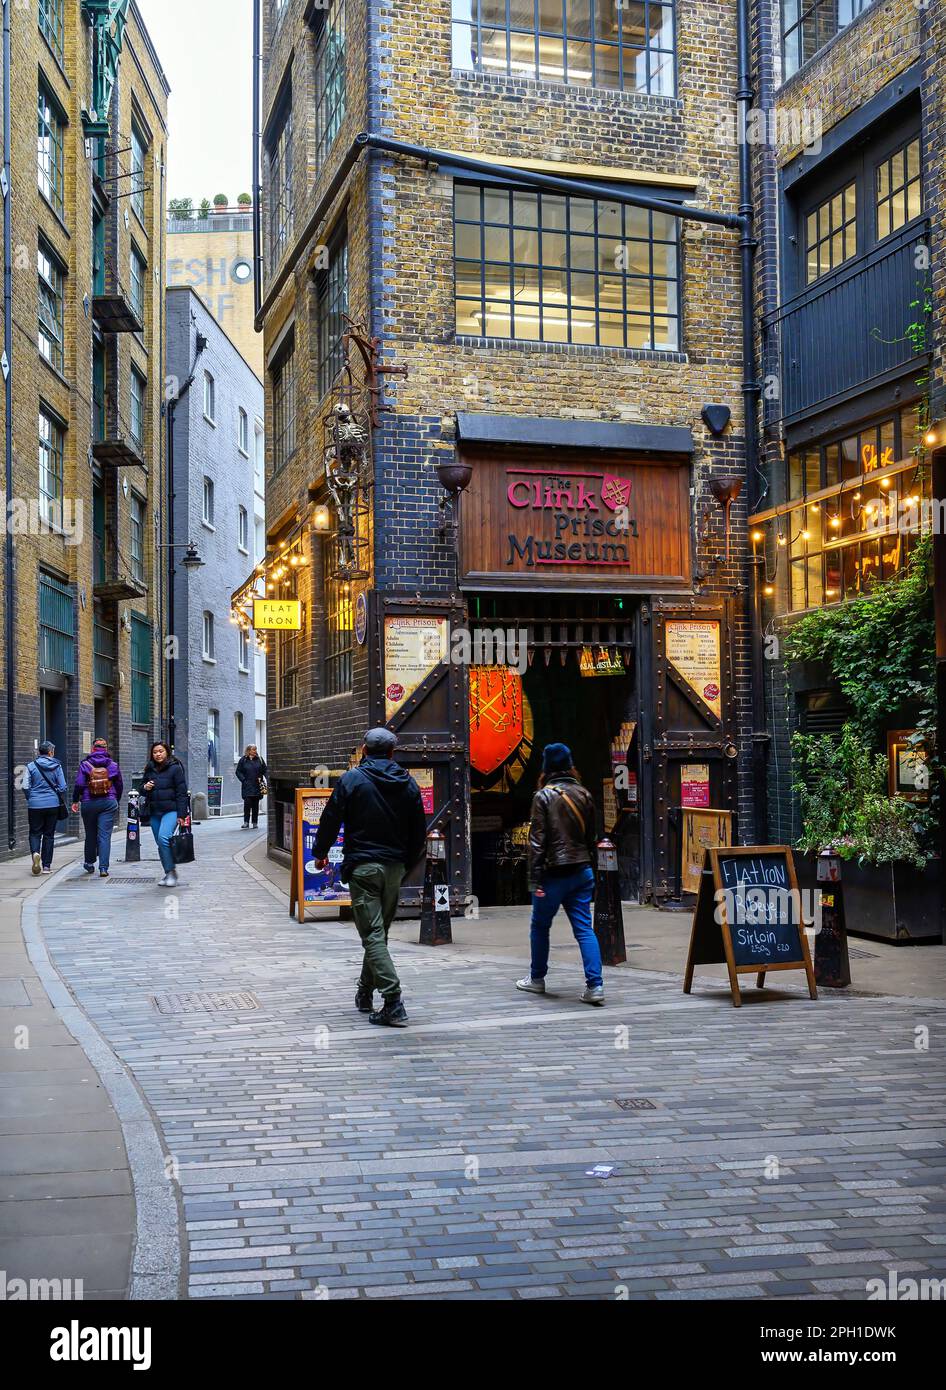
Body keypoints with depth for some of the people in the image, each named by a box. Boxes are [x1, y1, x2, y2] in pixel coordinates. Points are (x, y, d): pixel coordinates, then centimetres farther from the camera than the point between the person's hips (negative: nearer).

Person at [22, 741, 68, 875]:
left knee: (35, 832, 10)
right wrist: (62, 801, 15)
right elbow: (63, 787, -1)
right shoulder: (57, 766, -1)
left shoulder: (31, 766, -2)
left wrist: (30, 799, 15)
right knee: (49, 834, 9)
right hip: (53, 804, 0)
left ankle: (35, 852, -19)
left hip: (35, 805, 0)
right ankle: (46, 865, 10)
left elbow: (25, 787, -3)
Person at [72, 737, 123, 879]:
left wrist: (75, 801, 5)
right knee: (105, 836, -2)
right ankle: (103, 868, -10)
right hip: (109, 803, 0)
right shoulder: (113, 765, 2)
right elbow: (120, 786, 8)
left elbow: (79, 784, -9)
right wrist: (116, 801, 24)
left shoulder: (85, 764, -4)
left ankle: (90, 863, 29)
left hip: (89, 803, 0)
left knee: (90, 835, 15)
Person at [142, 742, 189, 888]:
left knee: (163, 837, -25)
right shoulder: (149, 770, 12)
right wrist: (145, 787, -3)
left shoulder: (175, 768, -4)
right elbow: (142, 787, 24)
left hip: (171, 810, -6)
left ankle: (171, 871, -15)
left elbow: (182, 792, -7)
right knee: (160, 844, 7)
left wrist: (181, 815, -12)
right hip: (154, 812, 6)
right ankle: (169, 874, 18)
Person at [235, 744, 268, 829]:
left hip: (257, 786, 2)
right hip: (247, 786, -2)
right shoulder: (243, 760, 3)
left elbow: (265, 770, 10)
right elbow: (238, 772, 5)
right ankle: (246, 822, -8)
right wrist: (243, 780, -8)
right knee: (247, 803, -12)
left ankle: (255, 822, 12)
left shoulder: (259, 759, 8)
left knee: (255, 805, 6)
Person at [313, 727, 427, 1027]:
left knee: (373, 935, -7)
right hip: (395, 867, 5)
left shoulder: (353, 779, -5)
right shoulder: (408, 783, 7)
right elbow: (419, 831, 11)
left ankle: (393, 1003, -17)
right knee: (379, 931, 18)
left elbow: (331, 819, -2)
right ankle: (365, 994, 29)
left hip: (363, 867, -5)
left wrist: (320, 852, 14)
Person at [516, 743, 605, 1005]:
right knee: (584, 929, 2)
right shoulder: (583, 794, 7)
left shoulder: (544, 796, -8)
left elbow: (537, 840, -12)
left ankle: (537, 979, 26)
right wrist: (591, 869, 18)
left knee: (540, 926, 14)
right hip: (582, 871, 4)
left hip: (554, 873, -4)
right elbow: (591, 837, 12)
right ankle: (595, 986, -7)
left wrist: (534, 878, -11)